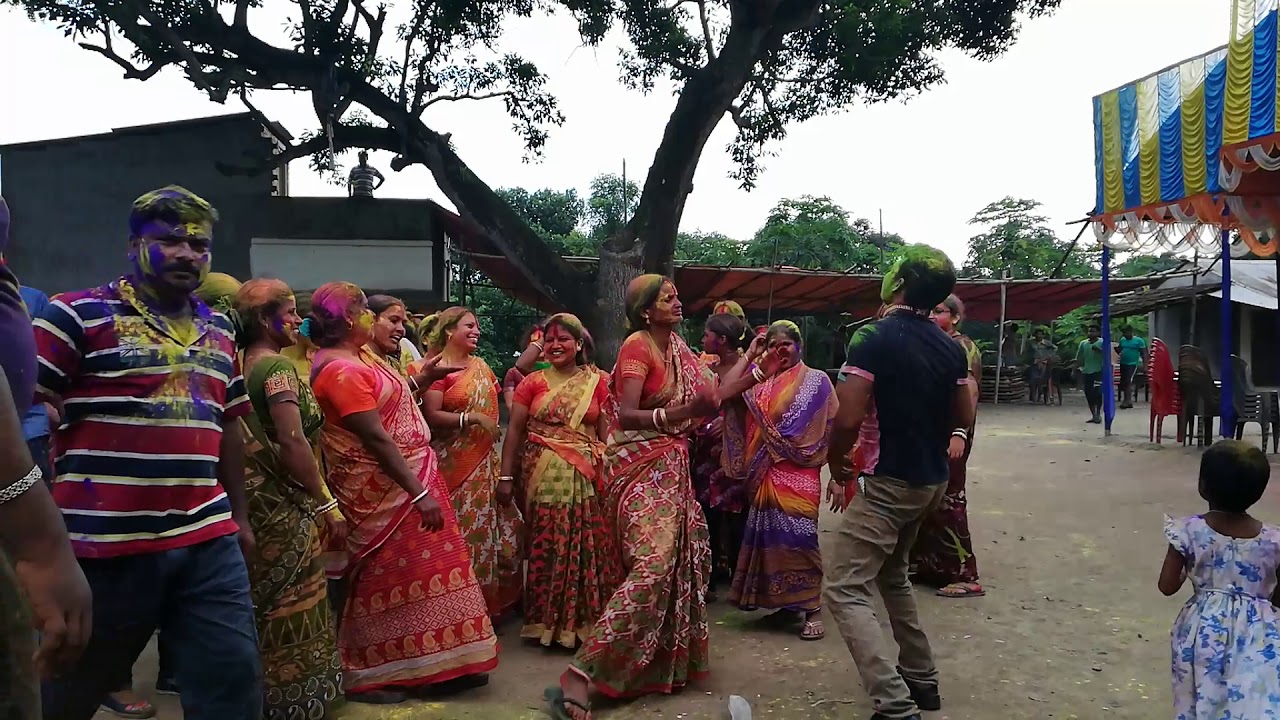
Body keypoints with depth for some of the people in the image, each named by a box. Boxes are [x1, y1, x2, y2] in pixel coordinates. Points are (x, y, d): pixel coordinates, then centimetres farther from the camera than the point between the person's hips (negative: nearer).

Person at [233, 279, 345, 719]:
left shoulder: (246, 365, 12)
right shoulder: (277, 365, -15)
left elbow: (260, 437, 13)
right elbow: (293, 441, -22)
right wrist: (327, 505, -18)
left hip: (259, 500, 9)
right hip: (285, 505, -9)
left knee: (267, 610, 17)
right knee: (294, 612, 0)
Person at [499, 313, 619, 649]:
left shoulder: (597, 382, 7)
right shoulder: (532, 383, 5)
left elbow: (606, 431, 8)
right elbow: (515, 431, 3)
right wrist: (506, 476, -3)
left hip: (586, 477, 1)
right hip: (543, 476, -1)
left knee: (587, 548, 1)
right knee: (545, 547, 1)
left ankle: (583, 621, 16)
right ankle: (546, 621, 15)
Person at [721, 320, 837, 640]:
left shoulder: (816, 380, 0)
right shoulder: (761, 378, 12)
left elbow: (828, 427, -2)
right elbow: (725, 390, 1)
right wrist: (750, 354, 4)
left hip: (799, 472, -5)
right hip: (766, 472, 5)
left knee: (798, 537, -10)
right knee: (772, 535, 7)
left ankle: (812, 609, -2)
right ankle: (788, 602, 19)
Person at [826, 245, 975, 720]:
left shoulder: (872, 338, -17)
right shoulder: (951, 349, 5)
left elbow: (848, 420, -21)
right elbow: (964, 420, 14)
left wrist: (837, 469, -5)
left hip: (888, 482, -8)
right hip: (931, 481, 8)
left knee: (846, 590, -6)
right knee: (892, 575, 25)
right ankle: (921, 680, 31)